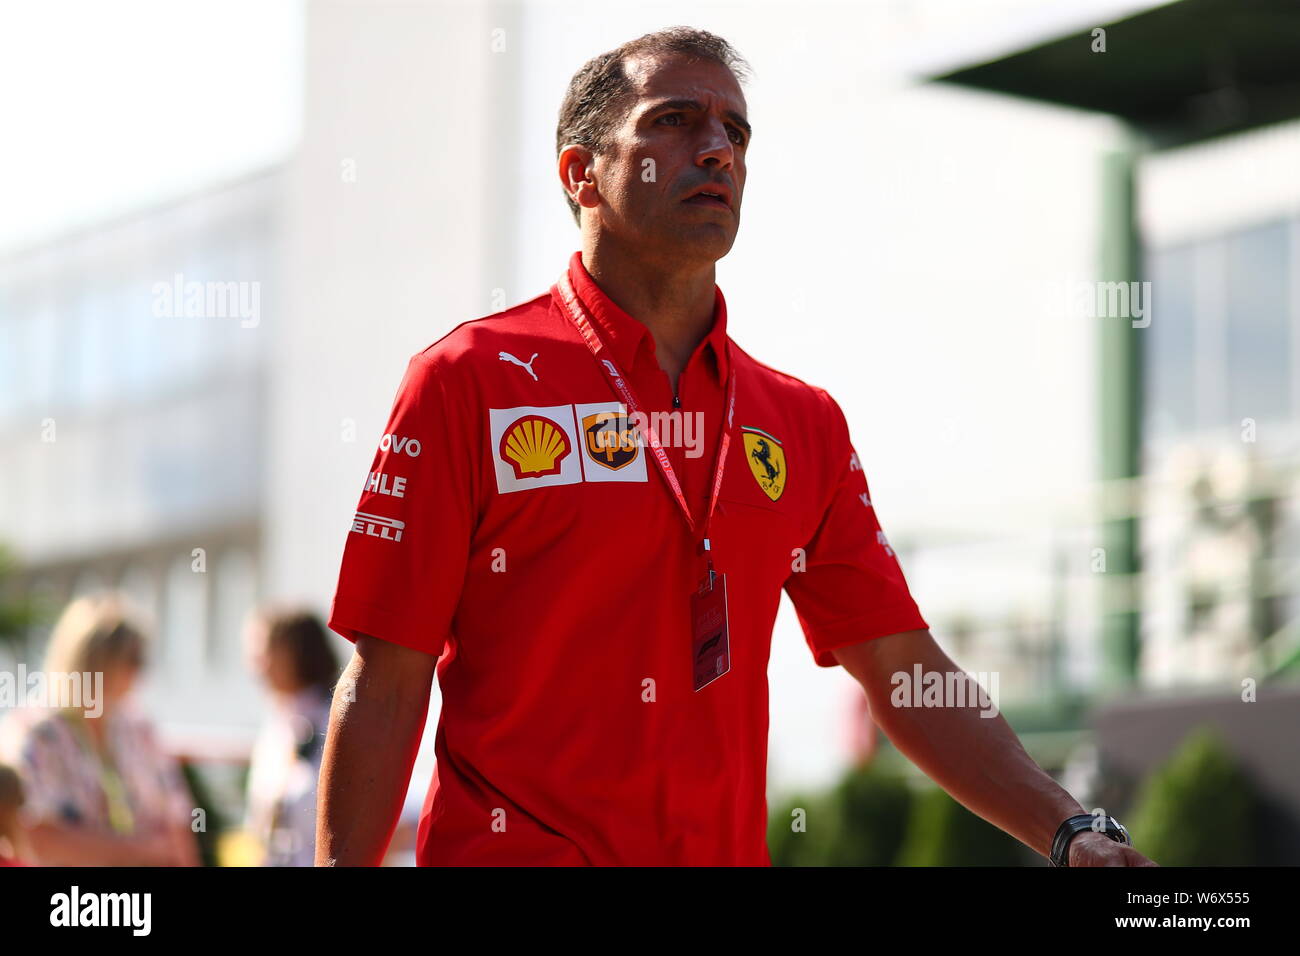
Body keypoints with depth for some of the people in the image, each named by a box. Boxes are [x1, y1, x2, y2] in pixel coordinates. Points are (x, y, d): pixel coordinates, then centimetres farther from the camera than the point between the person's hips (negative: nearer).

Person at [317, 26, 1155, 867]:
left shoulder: (804, 422, 9)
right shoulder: (467, 381, -3)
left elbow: (906, 675, 9)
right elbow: (385, 682, -6)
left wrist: (1073, 832, -1)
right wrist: (344, 863, -14)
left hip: (731, 849, 5)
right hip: (512, 848, -4)